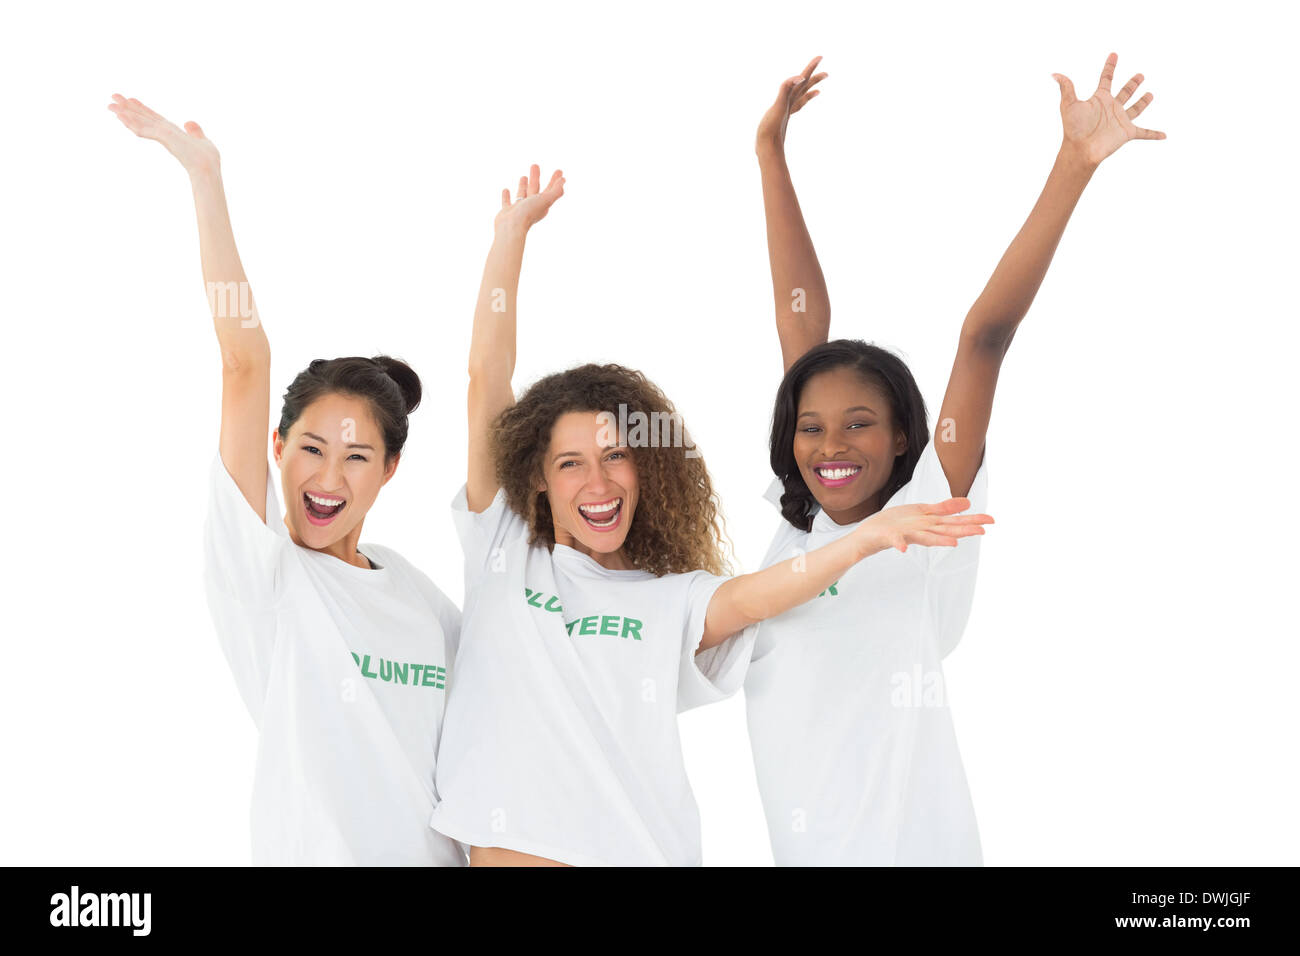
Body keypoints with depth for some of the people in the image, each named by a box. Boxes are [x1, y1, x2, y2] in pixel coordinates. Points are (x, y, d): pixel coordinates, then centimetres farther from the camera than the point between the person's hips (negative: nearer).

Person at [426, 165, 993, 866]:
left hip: (636, 852, 0)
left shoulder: (673, 600, 6)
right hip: (502, 851, 0)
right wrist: (513, 233, 1)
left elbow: (748, 600, -16)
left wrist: (870, 536, -30)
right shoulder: (504, 550, 6)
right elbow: (487, 377, 2)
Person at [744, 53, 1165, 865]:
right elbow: (801, 321, 3)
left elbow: (986, 337, -17)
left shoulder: (926, 526, -9)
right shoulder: (798, 524, 2)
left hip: (912, 847, -5)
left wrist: (1076, 164, -19)